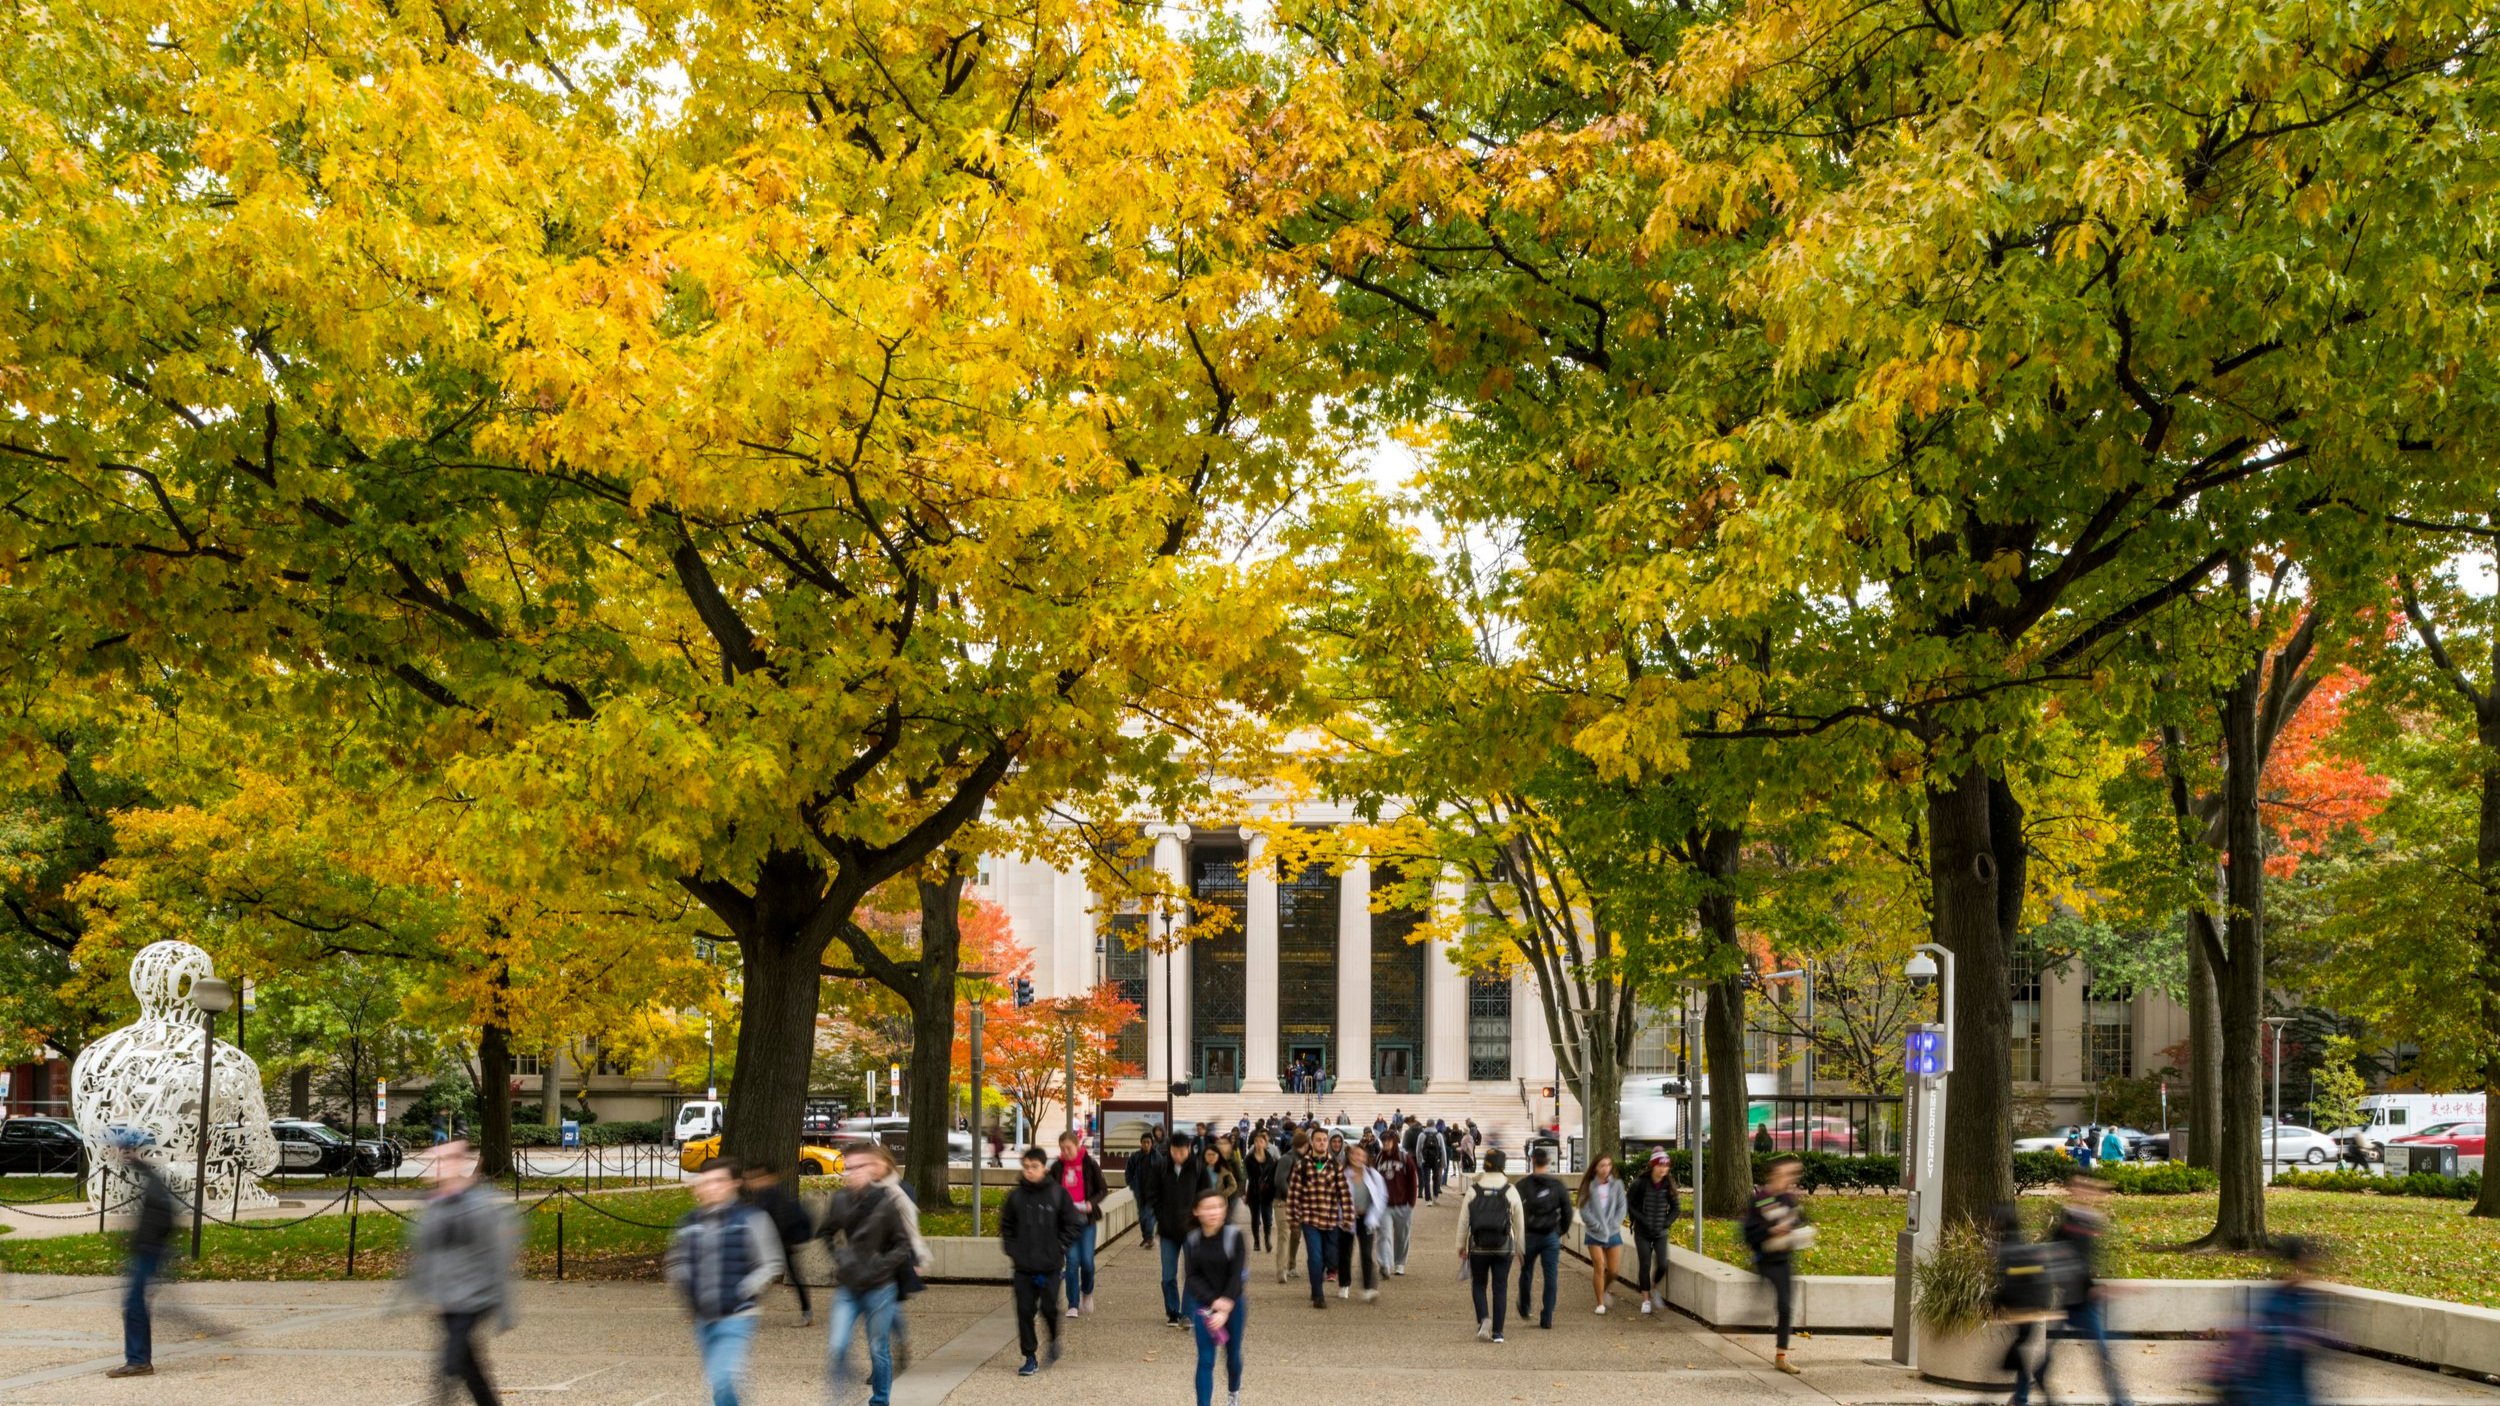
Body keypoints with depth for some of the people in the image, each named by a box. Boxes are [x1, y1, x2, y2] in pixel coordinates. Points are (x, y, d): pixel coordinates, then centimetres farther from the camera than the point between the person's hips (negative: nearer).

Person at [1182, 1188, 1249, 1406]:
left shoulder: (1234, 1236, -13)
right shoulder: (1192, 1240, -6)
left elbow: (1237, 1275, -15)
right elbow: (1191, 1277, -6)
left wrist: (1226, 1310, -20)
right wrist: (1213, 1301, -18)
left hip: (1232, 1304, 0)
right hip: (1204, 1304, 0)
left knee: (1233, 1354, 18)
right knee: (1205, 1360, -3)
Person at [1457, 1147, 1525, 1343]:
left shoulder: (1473, 1190, -3)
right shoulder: (1510, 1191, -2)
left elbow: (1463, 1220, 0)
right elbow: (1520, 1222, 2)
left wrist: (1461, 1245, 10)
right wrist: (1520, 1248, 13)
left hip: (1478, 1246, 0)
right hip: (1504, 1247, 0)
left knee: (1479, 1285, 12)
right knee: (1500, 1288, 7)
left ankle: (1483, 1320, -11)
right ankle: (1497, 1332, 6)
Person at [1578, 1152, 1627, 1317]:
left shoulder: (1617, 1184, 0)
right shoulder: (1589, 1186, -5)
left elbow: (1622, 1206, 1)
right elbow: (1584, 1210, -7)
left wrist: (1614, 1223, -11)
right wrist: (1598, 1226, -12)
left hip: (1613, 1233, 2)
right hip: (1594, 1233, -2)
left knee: (1614, 1270, 4)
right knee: (1599, 1268, -4)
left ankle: (1606, 1289, 34)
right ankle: (1600, 1302, 6)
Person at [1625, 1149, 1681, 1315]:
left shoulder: (1668, 1185, -4)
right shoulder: (1640, 1183, -13)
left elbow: (1676, 1208, 8)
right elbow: (1628, 1204, -6)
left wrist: (1667, 1222, -6)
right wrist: (1641, 1220, -14)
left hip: (1660, 1233, 2)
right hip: (1642, 1233, -2)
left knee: (1662, 1265, -5)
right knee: (1645, 1265, -2)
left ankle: (1656, 1289, 25)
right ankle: (1646, 1300, 9)